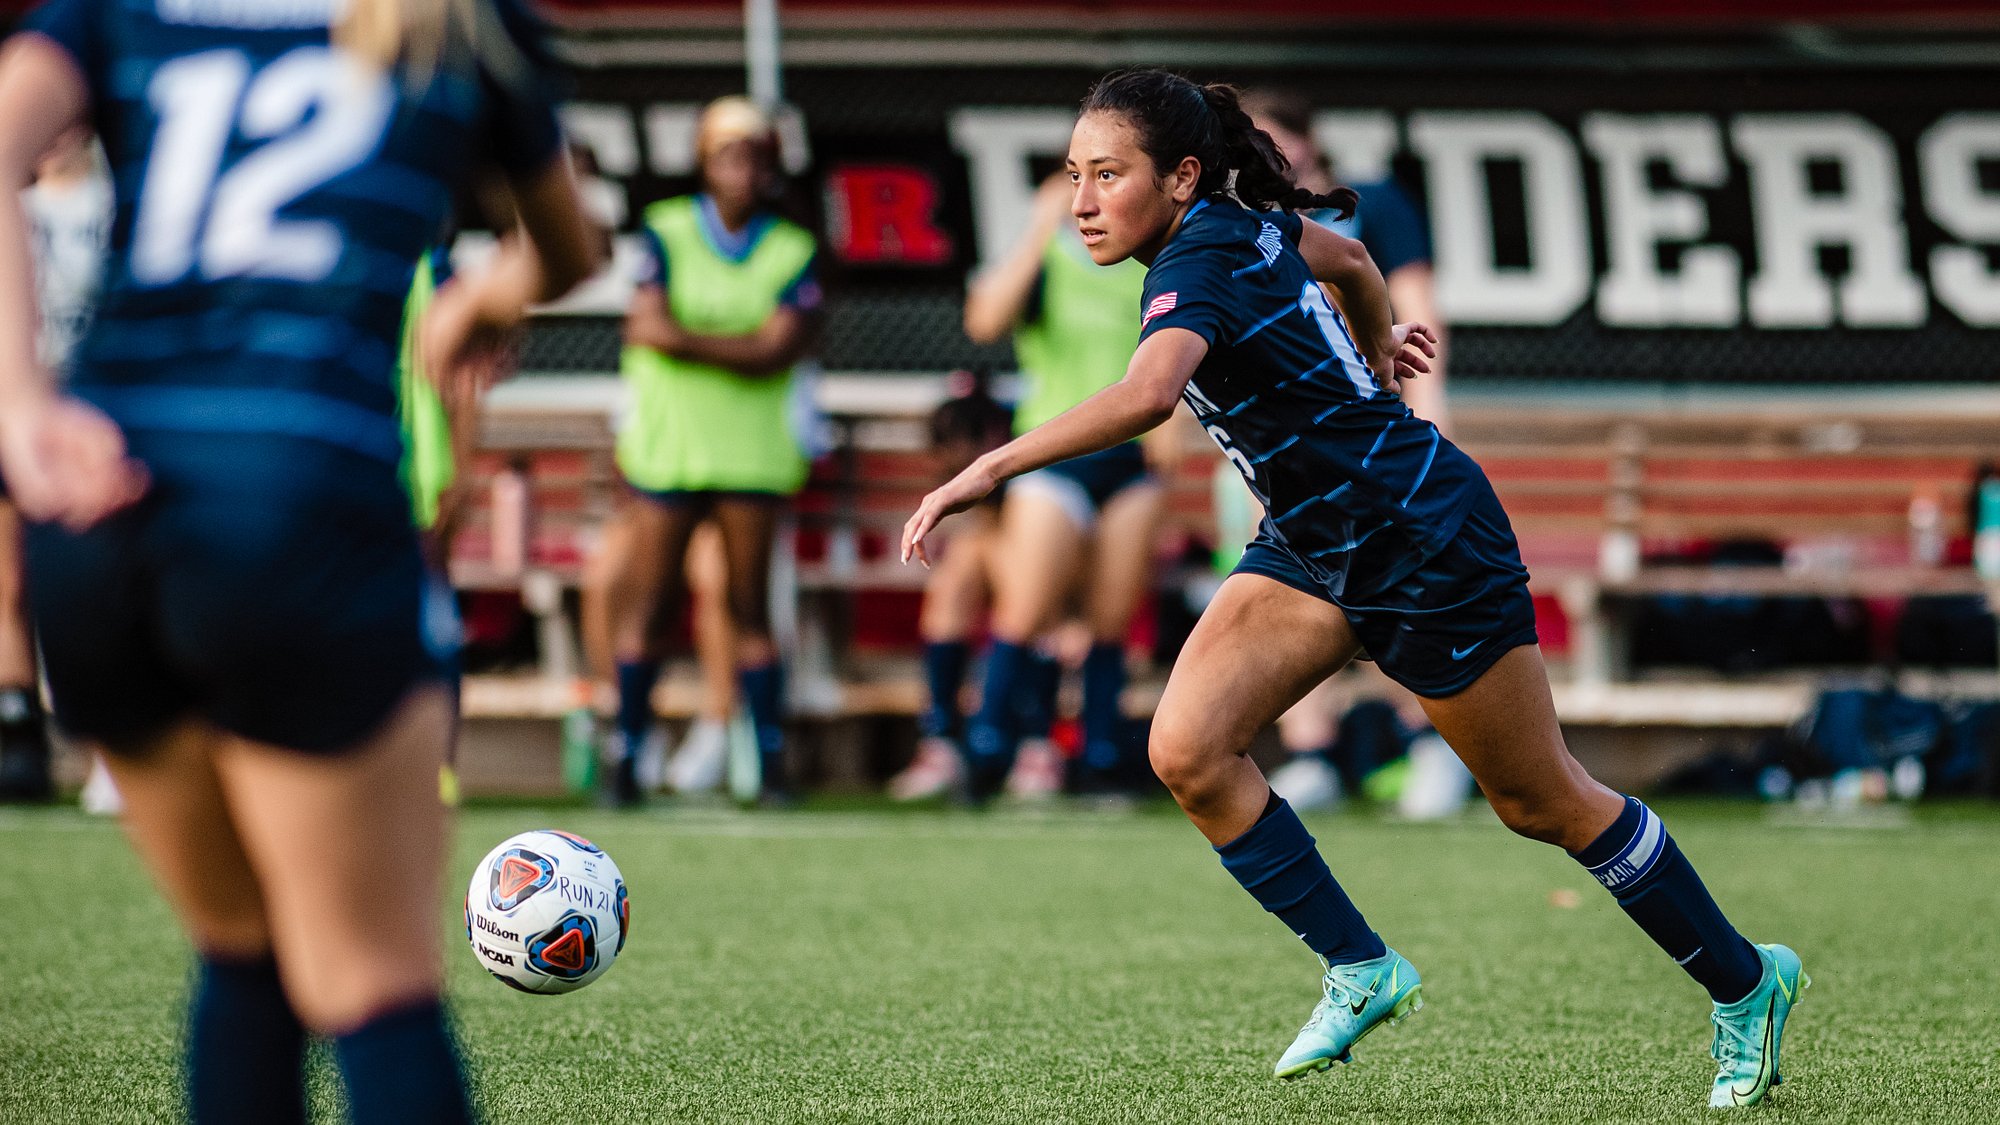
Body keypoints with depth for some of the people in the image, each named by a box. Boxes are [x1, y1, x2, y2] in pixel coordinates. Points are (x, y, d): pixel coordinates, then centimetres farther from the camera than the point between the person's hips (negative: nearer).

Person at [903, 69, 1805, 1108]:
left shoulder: (1199, 268, -28)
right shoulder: (1244, 220, -3)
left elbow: (1146, 395, -50)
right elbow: (1347, 256, 18)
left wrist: (990, 469, -52)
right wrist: (1377, 347, 37)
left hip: (1429, 544, -8)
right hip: (1315, 545, 8)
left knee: (1542, 802, 6)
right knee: (1187, 750, -10)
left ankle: (1745, 983, 25)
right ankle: (1360, 971, 4)